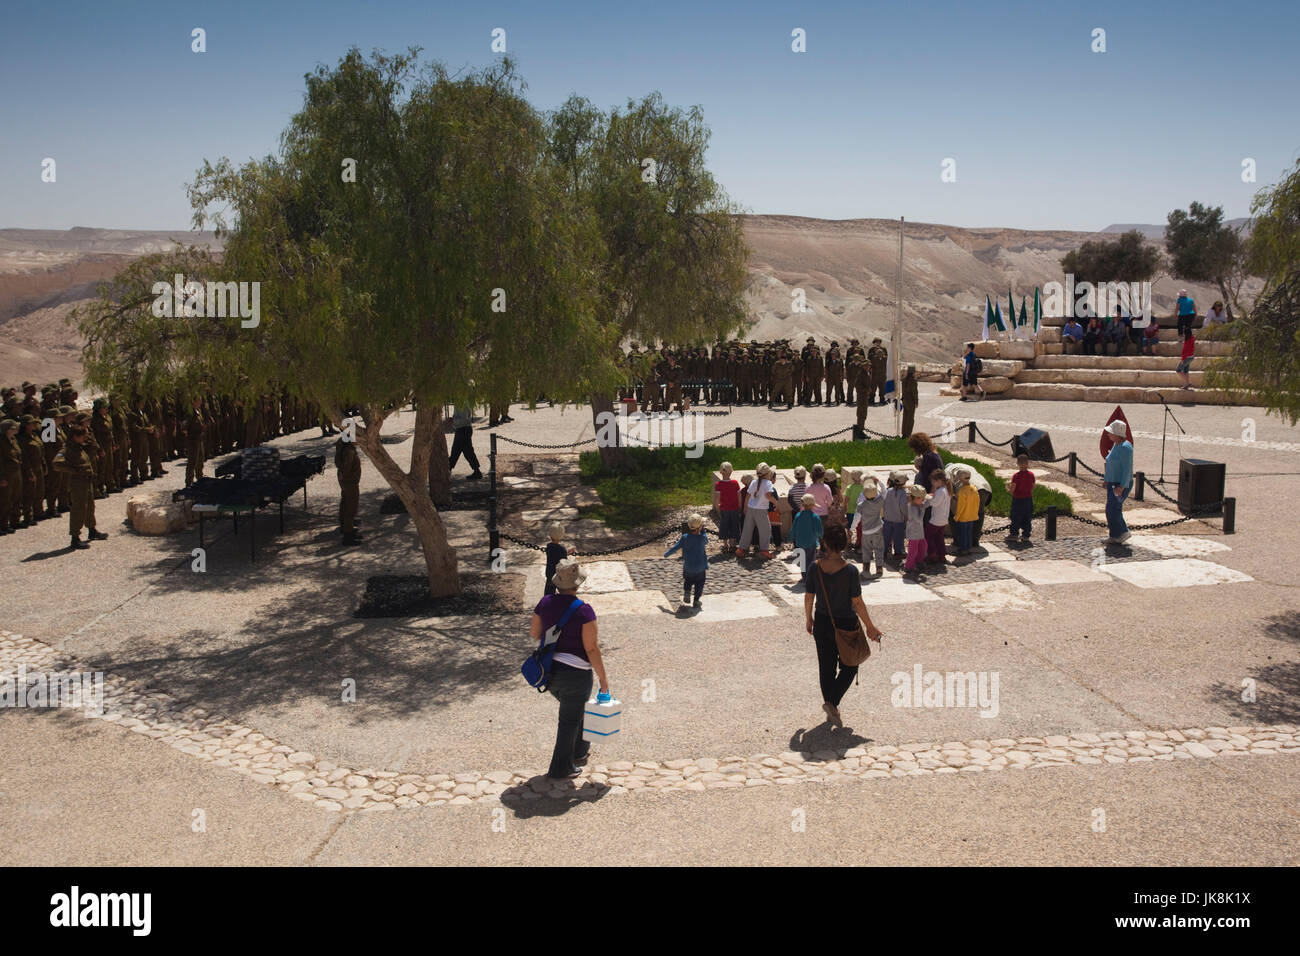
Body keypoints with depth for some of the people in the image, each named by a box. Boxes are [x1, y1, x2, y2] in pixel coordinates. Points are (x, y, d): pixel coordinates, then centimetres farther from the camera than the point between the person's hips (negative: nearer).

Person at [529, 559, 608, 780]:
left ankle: (579, 751, 44)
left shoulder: (545, 603, -4)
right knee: (570, 719, 11)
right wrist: (603, 677, -9)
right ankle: (560, 769, 22)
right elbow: (591, 648, -18)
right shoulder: (584, 611, -20)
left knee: (574, 709, 29)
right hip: (574, 673, -6)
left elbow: (534, 633, 6)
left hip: (549, 669, 6)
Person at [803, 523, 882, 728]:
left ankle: (830, 707, 27)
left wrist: (808, 619, 16)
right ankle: (832, 702, -3)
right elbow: (857, 603, -14)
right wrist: (869, 626, -2)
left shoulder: (815, 567, -9)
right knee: (849, 666, 14)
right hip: (845, 624, -3)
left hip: (822, 623, 3)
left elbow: (809, 597, 0)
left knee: (826, 667, 17)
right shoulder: (850, 571, -19)